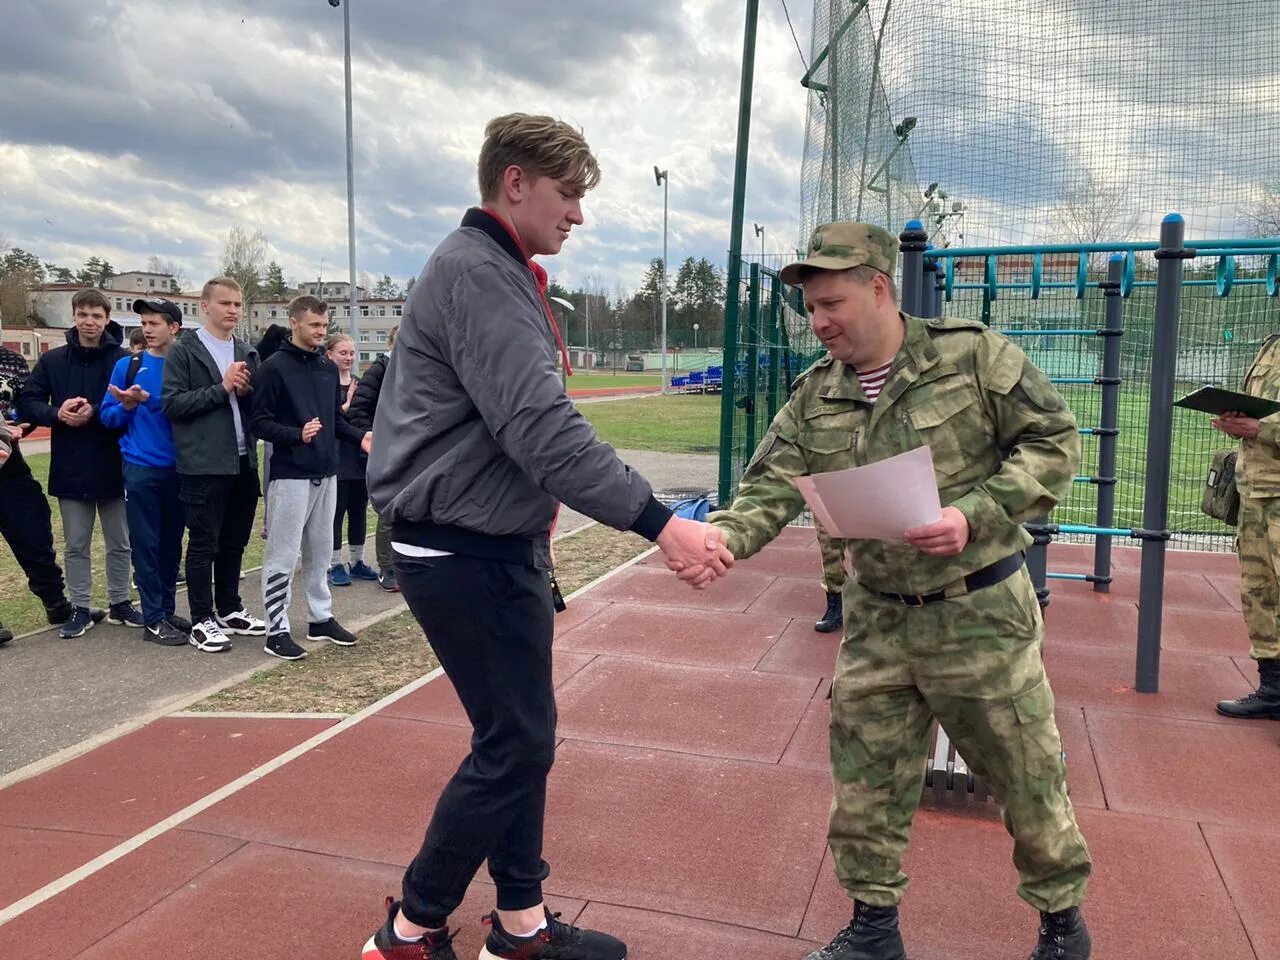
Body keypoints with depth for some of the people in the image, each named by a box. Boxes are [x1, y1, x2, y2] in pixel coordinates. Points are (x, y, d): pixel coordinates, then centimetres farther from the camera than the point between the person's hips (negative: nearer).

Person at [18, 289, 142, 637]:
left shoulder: (125, 359, -5)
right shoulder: (52, 360, 3)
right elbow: (27, 402, 2)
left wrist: (95, 414, -22)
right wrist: (57, 414, -15)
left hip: (114, 466, -1)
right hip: (70, 468, 2)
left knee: (119, 542, 11)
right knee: (76, 544, 10)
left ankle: (119, 603, 25)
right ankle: (80, 608, 21)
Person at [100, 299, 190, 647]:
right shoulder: (127, 365, 2)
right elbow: (108, 415, 4)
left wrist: (148, 399, -18)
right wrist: (126, 406, -16)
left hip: (179, 467, 1)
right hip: (141, 468, -1)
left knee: (171, 543, 11)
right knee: (146, 545, 1)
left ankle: (168, 610, 22)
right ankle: (154, 620, 7)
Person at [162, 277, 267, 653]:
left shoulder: (247, 352, 13)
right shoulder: (183, 350, -4)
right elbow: (171, 403, -12)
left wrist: (247, 390, -7)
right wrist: (221, 388, -18)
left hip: (243, 462, 6)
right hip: (204, 466, -6)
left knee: (234, 543, 14)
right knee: (203, 544, 1)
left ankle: (229, 610, 26)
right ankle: (202, 620, 10)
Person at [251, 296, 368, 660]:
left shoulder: (329, 367, 11)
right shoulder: (273, 367, -9)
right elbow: (260, 423, -12)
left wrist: (359, 438, 0)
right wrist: (297, 435, -27)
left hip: (326, 474, 7)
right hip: (290, 475, -7)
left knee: (319, 552, 15)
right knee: (283, 554, -1)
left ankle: (321, 618, 26)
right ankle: (277, 630, 6)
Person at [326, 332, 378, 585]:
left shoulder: (360, 384, 12)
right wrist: (345, 407, -20)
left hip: (359, 459, 6)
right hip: (336, 460, -6)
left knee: (359, 511, 11)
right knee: (336, 511, 2)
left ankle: (357, 562, 22)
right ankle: (335, 565, 11)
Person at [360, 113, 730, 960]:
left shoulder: (502, 272, 16)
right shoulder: (475, 272, -17)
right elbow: (541, 429, -26)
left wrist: (535, 525, 18)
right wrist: (658, 522, -25)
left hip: (497, 546, 10)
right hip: (467, 556, -10)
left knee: (522, 737, 14)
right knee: (513, 743, -1)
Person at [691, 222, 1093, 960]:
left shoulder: (973, 355, -10)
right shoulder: (815, 395, 1)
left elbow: (1056, 442, -8)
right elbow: (774, 486, -6)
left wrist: (975, 515, -21)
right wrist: (726, 539, -27)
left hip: (979, 611, -3)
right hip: (877, 618, 4)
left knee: (1027, 775, 12)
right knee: (865, 779, 11)